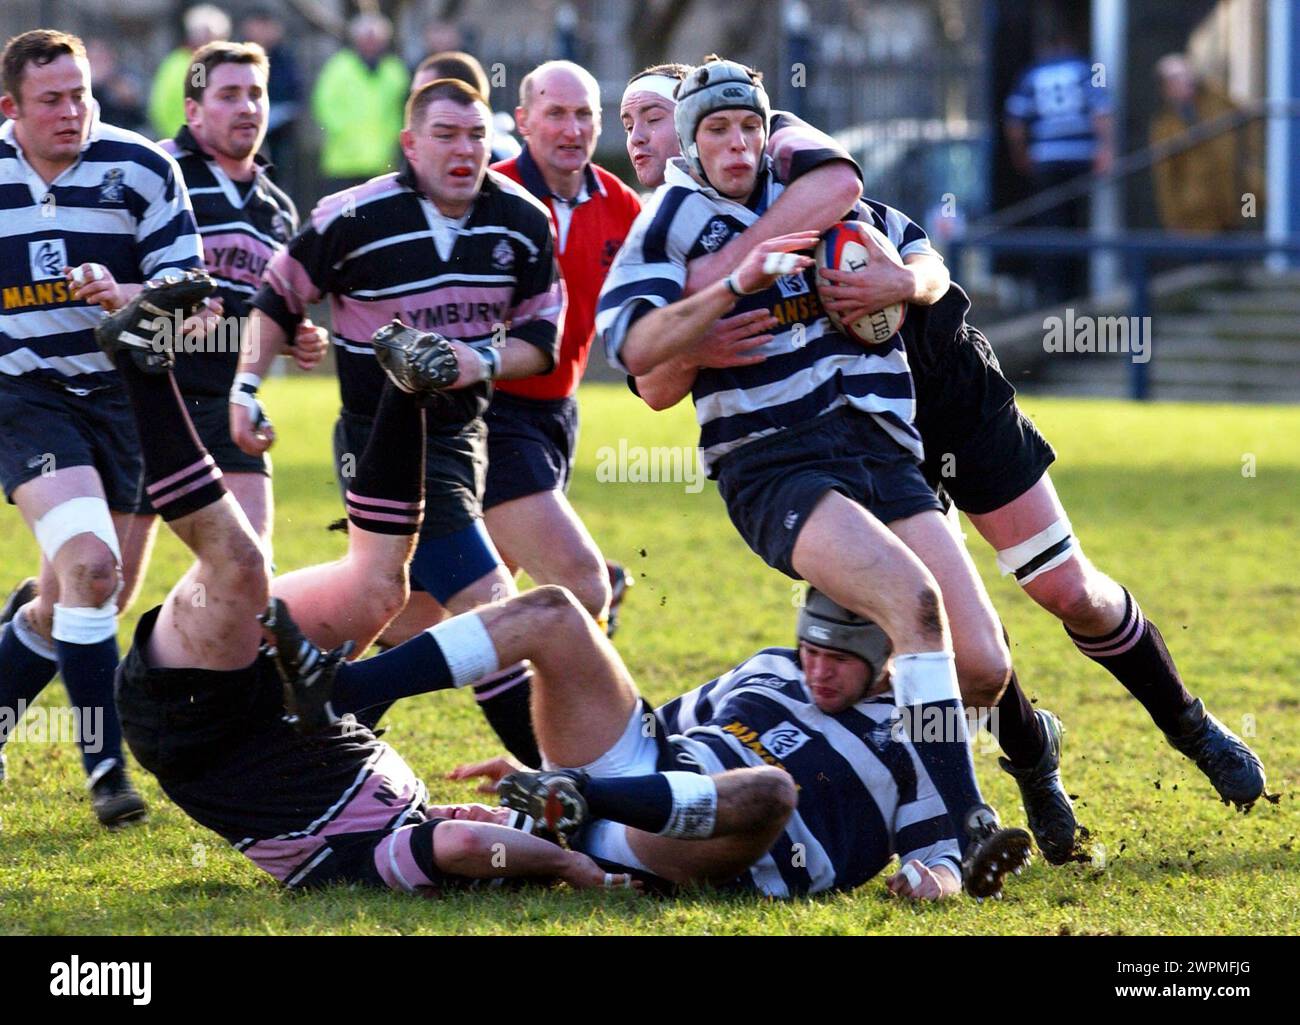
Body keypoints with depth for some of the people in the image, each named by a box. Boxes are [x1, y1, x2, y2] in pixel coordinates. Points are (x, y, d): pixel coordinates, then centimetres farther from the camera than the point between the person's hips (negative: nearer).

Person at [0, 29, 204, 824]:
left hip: (127, 395, 1)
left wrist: (121, 295, -29)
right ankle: (106, 769, -16)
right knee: (90, 565, -23)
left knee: (81, 607, 4)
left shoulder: (141, 169, -8)